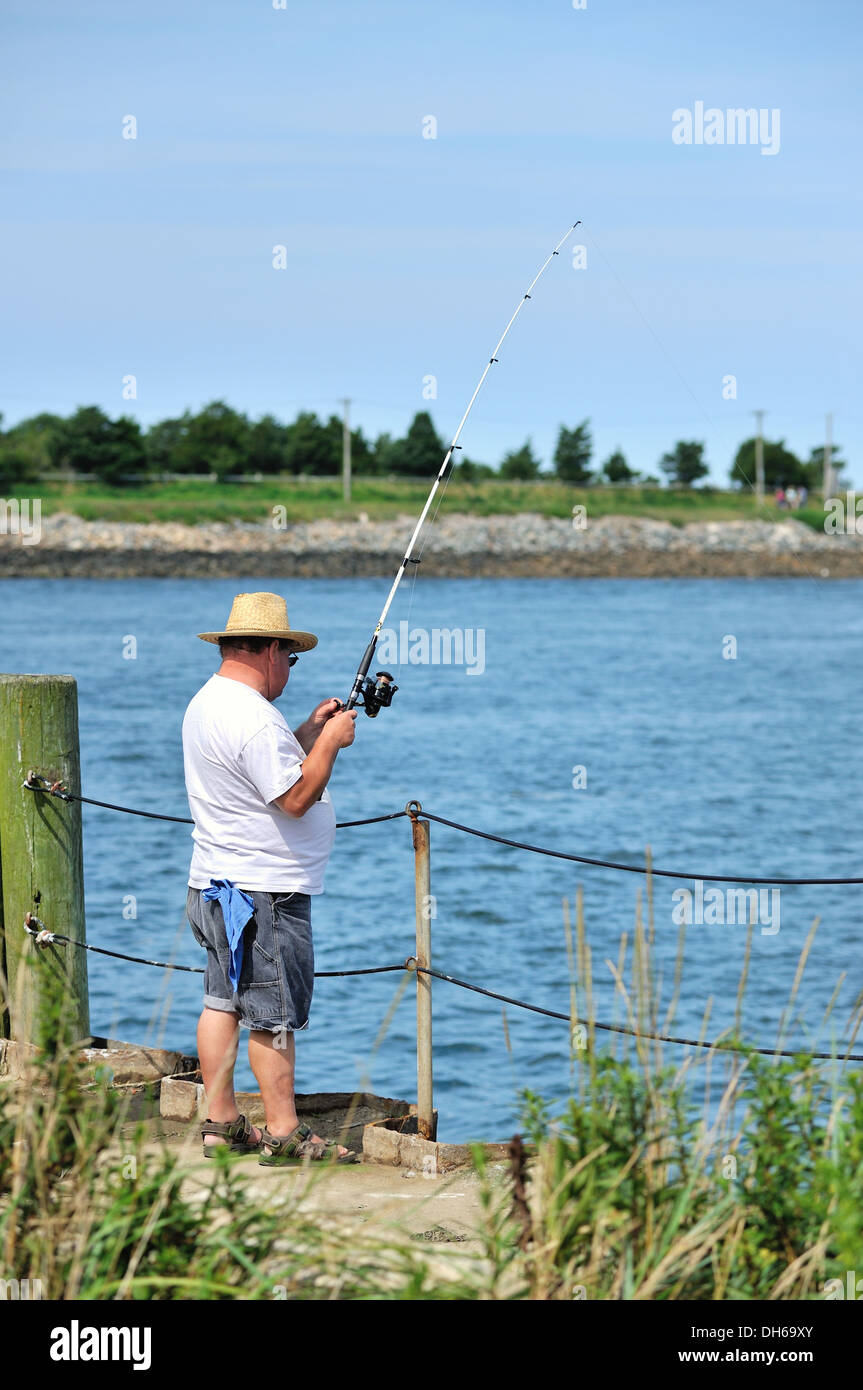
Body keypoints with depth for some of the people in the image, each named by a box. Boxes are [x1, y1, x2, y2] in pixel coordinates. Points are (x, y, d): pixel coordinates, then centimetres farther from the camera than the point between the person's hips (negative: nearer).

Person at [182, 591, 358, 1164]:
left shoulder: (207, 703, 13)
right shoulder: (252, 717, -21)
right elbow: (296, 798, -22)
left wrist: (310, 731, 18)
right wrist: (331, 742, -11)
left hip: (216, 883, 11)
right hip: (264, 891, -11)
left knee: (224, 1002, 13)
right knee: (274, 1015, -6)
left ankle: (222, 1123, 18)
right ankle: (285, 1133, -3)